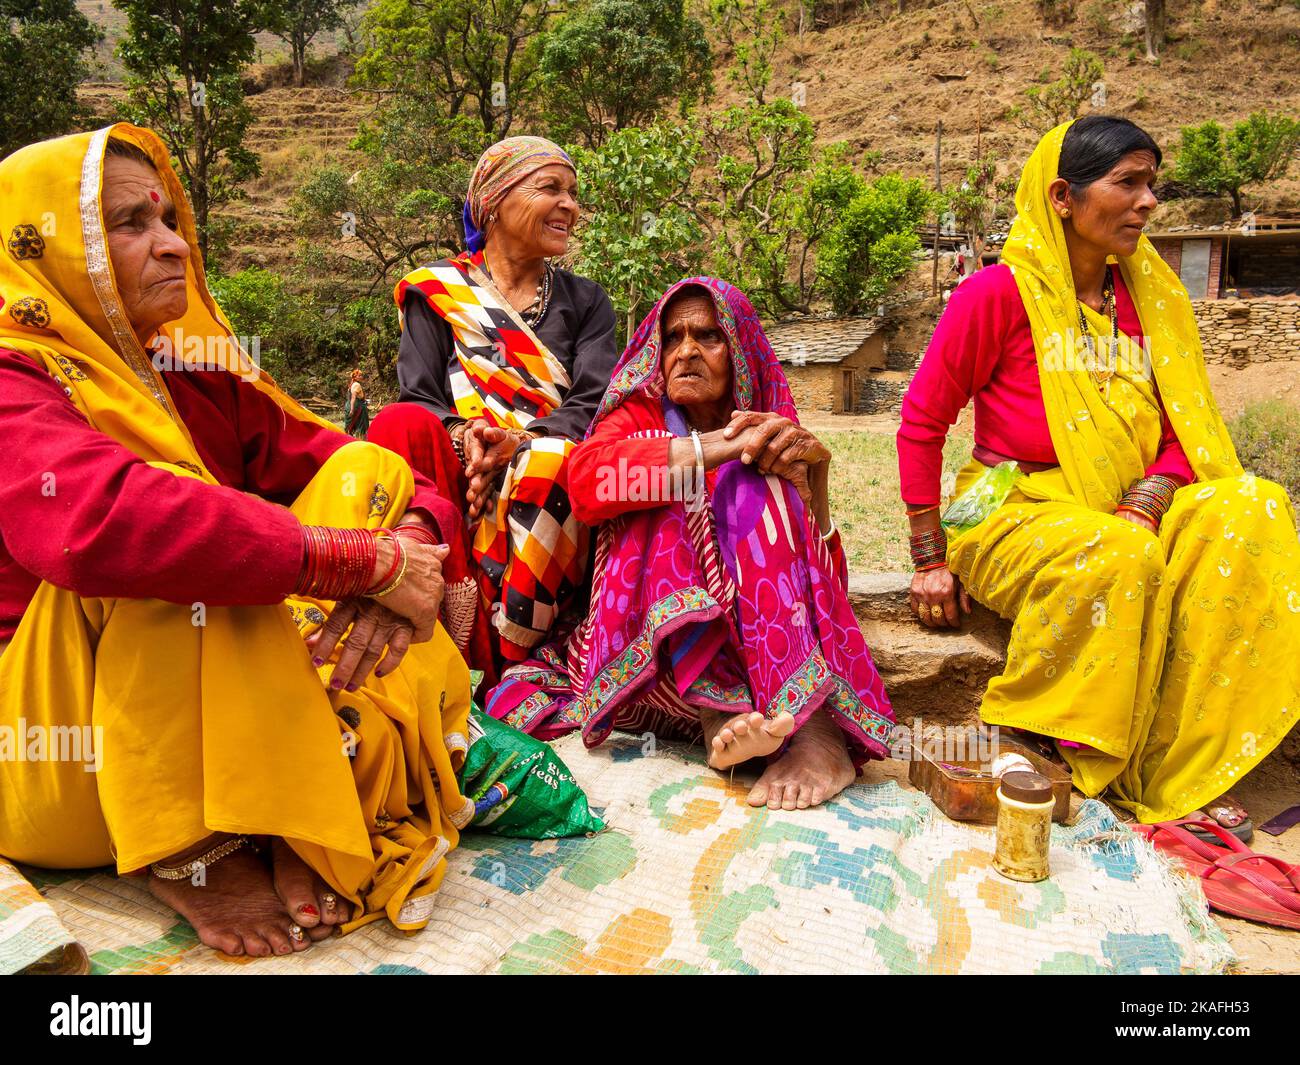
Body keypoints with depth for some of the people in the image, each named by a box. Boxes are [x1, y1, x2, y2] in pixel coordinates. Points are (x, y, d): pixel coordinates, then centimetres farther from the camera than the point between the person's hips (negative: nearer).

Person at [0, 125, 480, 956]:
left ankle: (324, 825, -17)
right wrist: (364, 561, -34)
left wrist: (412, 541, -26)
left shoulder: (196, 373, 6)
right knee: (176, 548, -30)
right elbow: (97, 521, -37)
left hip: (240, 724, 6)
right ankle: (184, 851, -17)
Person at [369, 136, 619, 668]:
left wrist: (517, 443, -18)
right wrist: (463, 437, -21)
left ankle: (506, 657, -28)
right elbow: (419, 398, 2)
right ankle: (464, 650, -35)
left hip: (551, 484, 0)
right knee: (399, 425, -31)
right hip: (454, 475, 0)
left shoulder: (586, 301, 18)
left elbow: (595, 405, 2)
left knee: (557, 459, -34)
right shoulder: (436, 290, 15)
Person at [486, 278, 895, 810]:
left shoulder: (770, 434, 7)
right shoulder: (638, 418, 5)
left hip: (754, 641, 1)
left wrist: (814, 467, -15)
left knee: (755, 488, -20)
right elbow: (585, 479, -20)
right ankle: (714, 720, -36)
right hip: (649, 640, -1)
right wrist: (719, 446, -24)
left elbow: (829, 575, -1)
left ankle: (817, 729, -33)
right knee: (673, 509, -21)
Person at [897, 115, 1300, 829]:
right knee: (1117, 559, -34)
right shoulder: (998, 293, -7)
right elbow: (921, 423, -7)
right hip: (1014, 516, -6)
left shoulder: (1148, 296, 11)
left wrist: (1142, 507, -13)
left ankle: (1173, 773, -18)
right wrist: (930, 559, -10)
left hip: (1121, 517, 6)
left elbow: (1183, 431, 9)